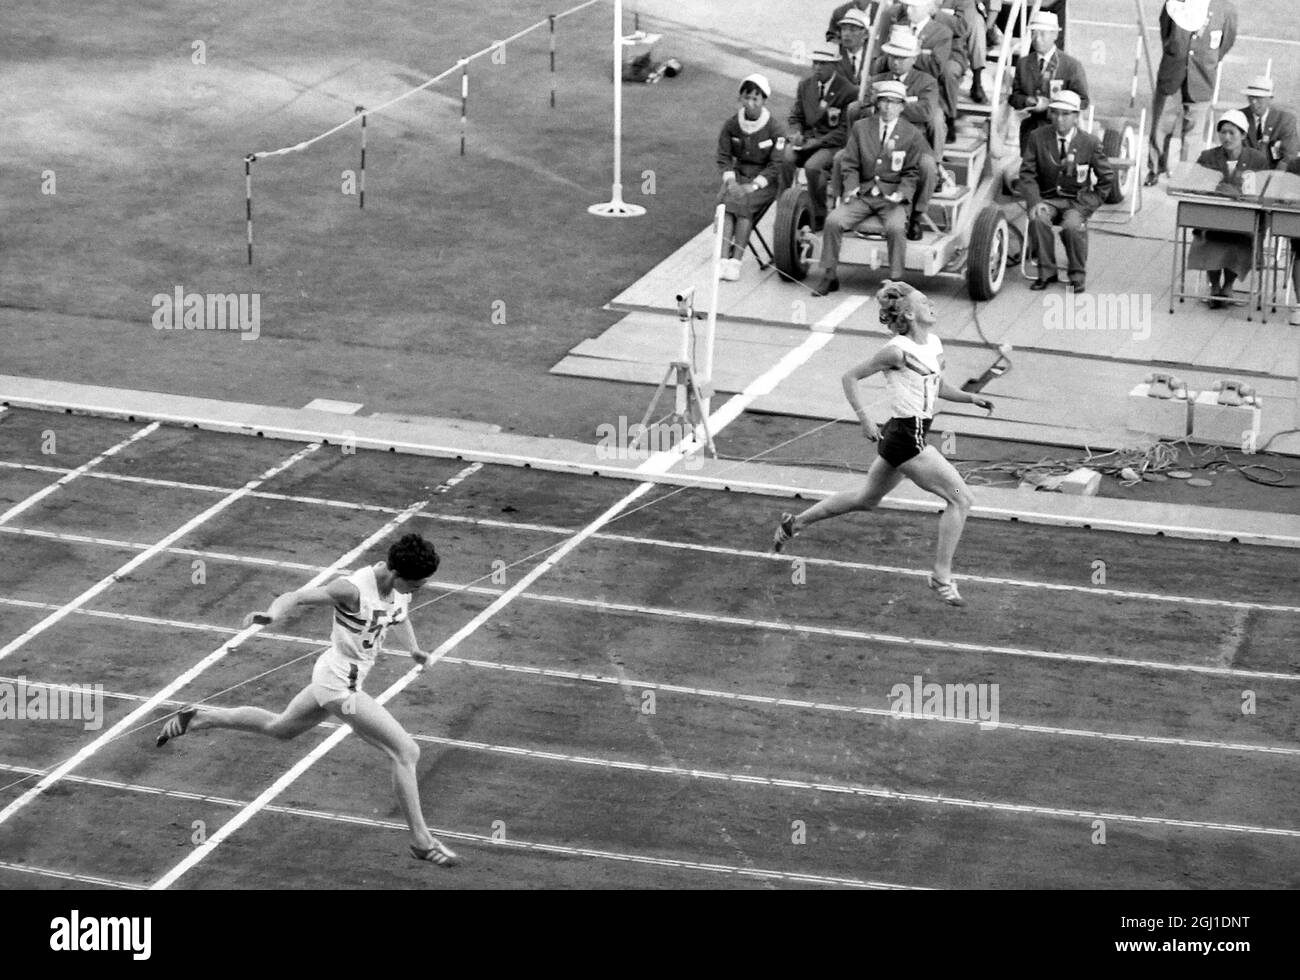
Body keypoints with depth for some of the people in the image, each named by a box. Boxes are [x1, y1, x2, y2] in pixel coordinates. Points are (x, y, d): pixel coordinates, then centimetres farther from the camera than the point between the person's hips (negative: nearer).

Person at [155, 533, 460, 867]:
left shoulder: (401, 586, -5)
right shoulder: (354, 589, -28)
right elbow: (296, 596, -28)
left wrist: (413, 649, 19)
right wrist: (271, 615, -45)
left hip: (335, 679, 9)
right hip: (340, 684, -9)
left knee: (279, 727, 30)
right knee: (406, 752, -10)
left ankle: (198, 716, 38)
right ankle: (421, 841, 0)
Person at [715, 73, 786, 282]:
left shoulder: (775, 129, -9)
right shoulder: (731, 124, 2)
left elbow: (776, 165, -11)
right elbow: (724, 157, 5)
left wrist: (754, 185, -21)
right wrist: (730, 181, -12)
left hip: (765, 179, -3)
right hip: (739, 174, 3)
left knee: (743, 202, -32)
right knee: (724, 200, -28)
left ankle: (736, 261, -31)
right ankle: (723, 258, -34)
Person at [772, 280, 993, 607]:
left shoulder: (934, 344, 8)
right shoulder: (897, 350, -16)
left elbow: (938, 387, 23)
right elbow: (850, 377, -10)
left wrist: (968, 397, 7)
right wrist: (864, 418, -17)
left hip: (902, 438, 10)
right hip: (906, 438, -10)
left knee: (866, 499, 25)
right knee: (960, 499, -9)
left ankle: (795, 522, 38)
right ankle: (942, 577, -4)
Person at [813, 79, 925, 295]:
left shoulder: (913, 135, 4)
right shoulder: (860, 127, 10)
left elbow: (912, 173, 5)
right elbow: (850, 165, 9)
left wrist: (901, 194, -13)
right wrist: (851, 188, -9)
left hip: (893, 196, -2)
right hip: (863, 193, 2)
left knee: (896, 228, -33)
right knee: (833, 221, -19)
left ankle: (896, 280, -22)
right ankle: (829, 276, -6)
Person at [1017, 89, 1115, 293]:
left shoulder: (1090, 143, -4)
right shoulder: (1037, 137, -1)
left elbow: (1107, 178, 3)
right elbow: (1027, 173, -1)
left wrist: (1088, 204, -9)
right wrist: (1035, 202, -18)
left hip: (1077, 201, -1)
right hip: (1048, 198, 1)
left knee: (1073, 225, -33)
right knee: (1038, 220, -32)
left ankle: (1078, 276, -9)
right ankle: (1046, 272, -14)